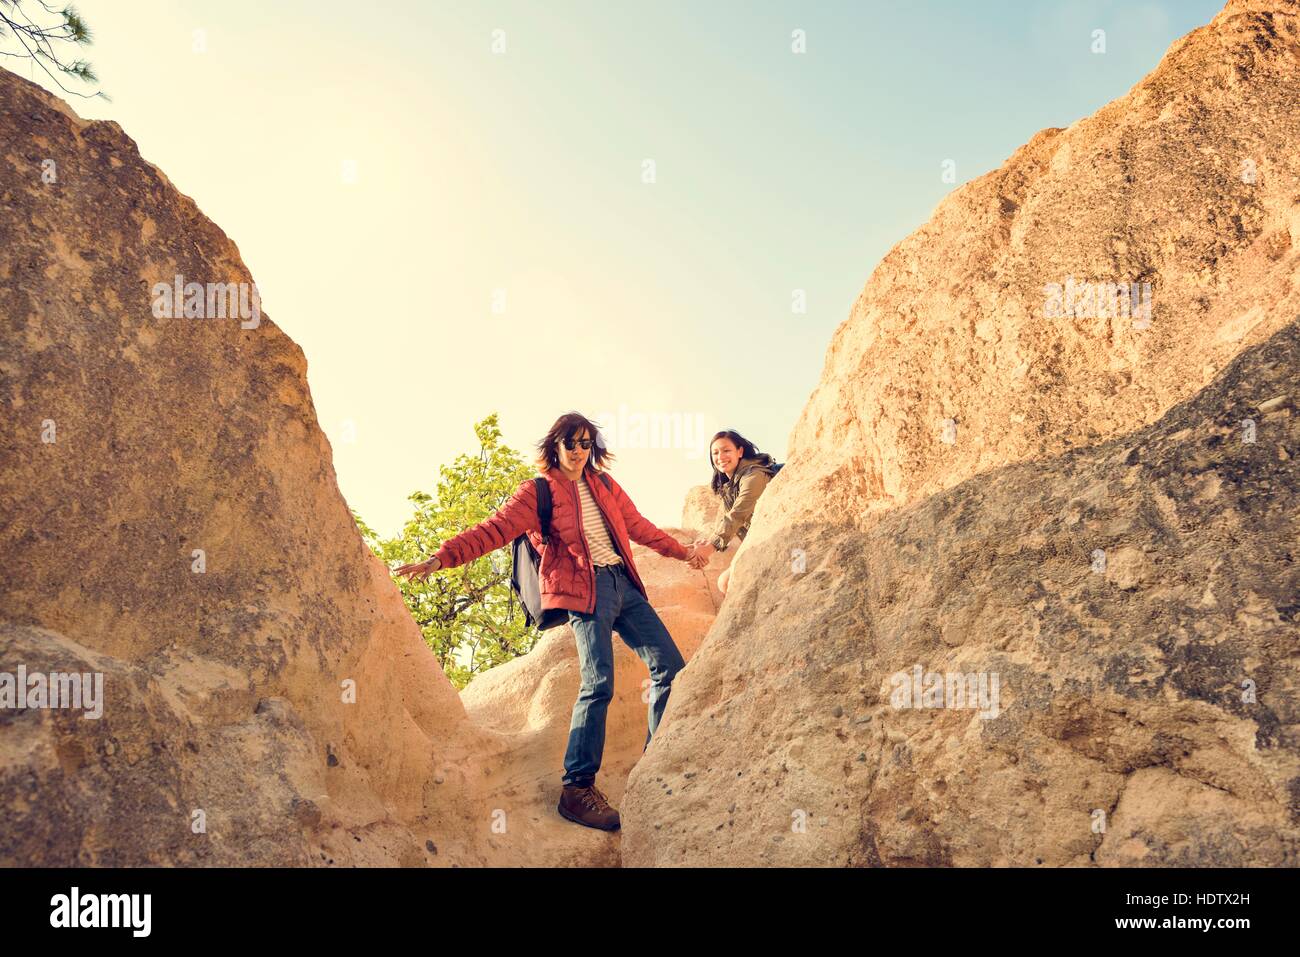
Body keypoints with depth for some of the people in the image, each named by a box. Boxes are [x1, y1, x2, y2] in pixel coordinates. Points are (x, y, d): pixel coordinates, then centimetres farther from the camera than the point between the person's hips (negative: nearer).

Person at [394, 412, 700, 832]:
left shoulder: (604, 485, 16)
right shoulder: (537, 491, -1)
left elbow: (638, 525, 29)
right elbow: (494, 530, -10)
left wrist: (680, 551, 38)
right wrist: (441, 558, -22)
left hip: (624, 584, 7)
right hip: (585, 591, -7)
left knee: (669, 665, 5)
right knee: (599, 683, -20)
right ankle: (577, 789, -12)